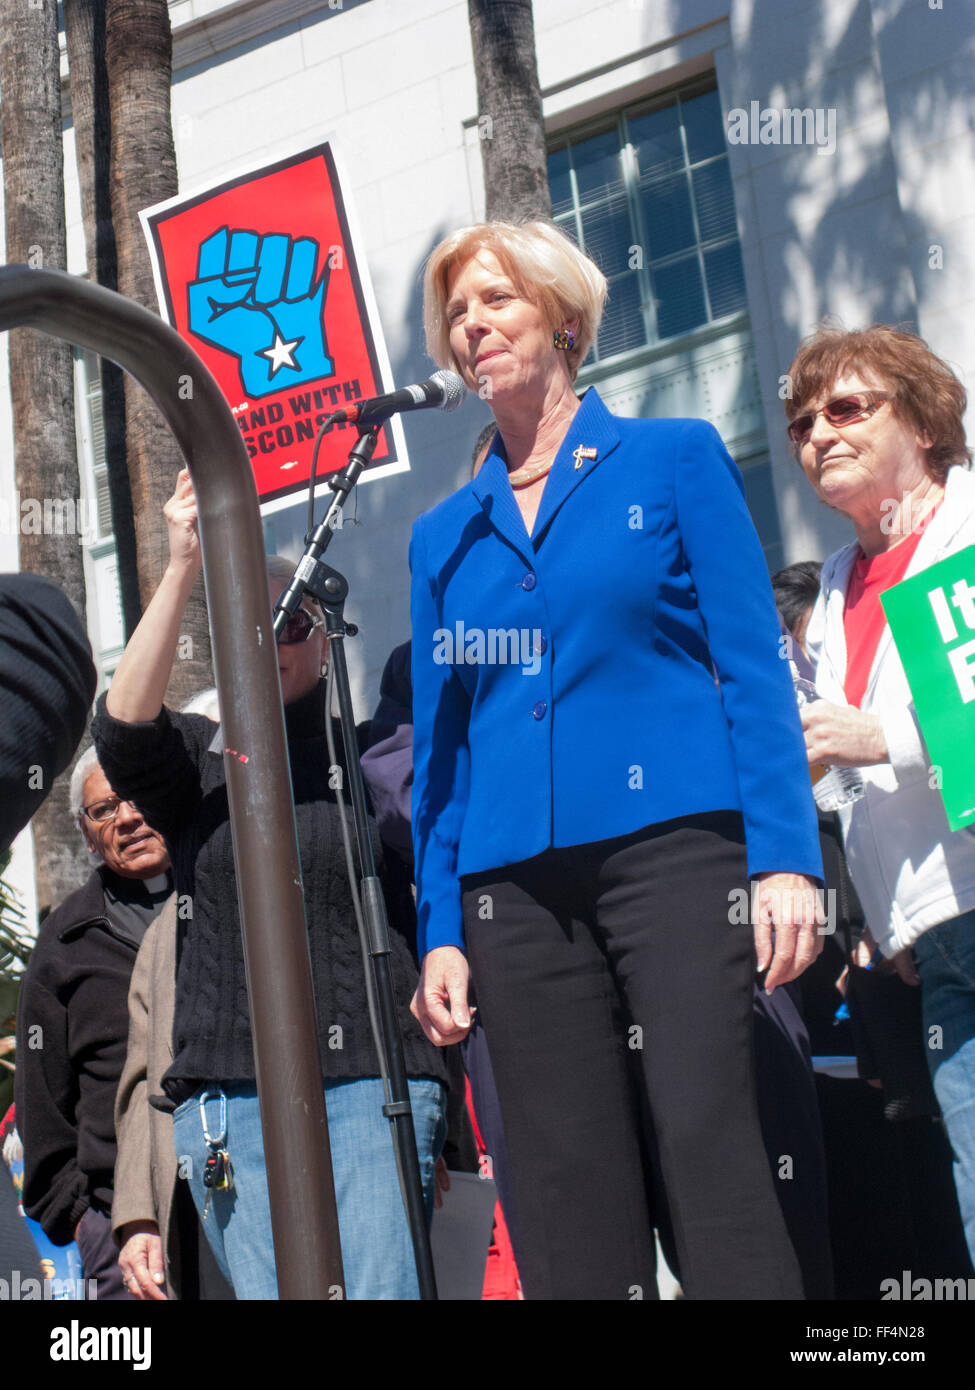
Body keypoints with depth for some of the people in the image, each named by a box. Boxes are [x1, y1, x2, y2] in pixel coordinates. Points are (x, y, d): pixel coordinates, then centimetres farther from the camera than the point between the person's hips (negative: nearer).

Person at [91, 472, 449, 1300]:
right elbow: (123, 727, -7)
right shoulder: (200, 761, 16)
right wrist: (183, 571, -12)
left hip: (374, 1081, -1)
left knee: (381, 1292, -14)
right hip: (229, 1098, 1)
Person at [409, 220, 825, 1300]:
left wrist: (784, 855, -9)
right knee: (570, 1199, 2)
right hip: (512, 881, 4)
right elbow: (436, 749, 17)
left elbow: (753, 666, 2)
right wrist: (439, 929, 7)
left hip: (673, 845, -3)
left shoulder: (674, 459, 9)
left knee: (711, 1151, -13)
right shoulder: (442, 537, 17)